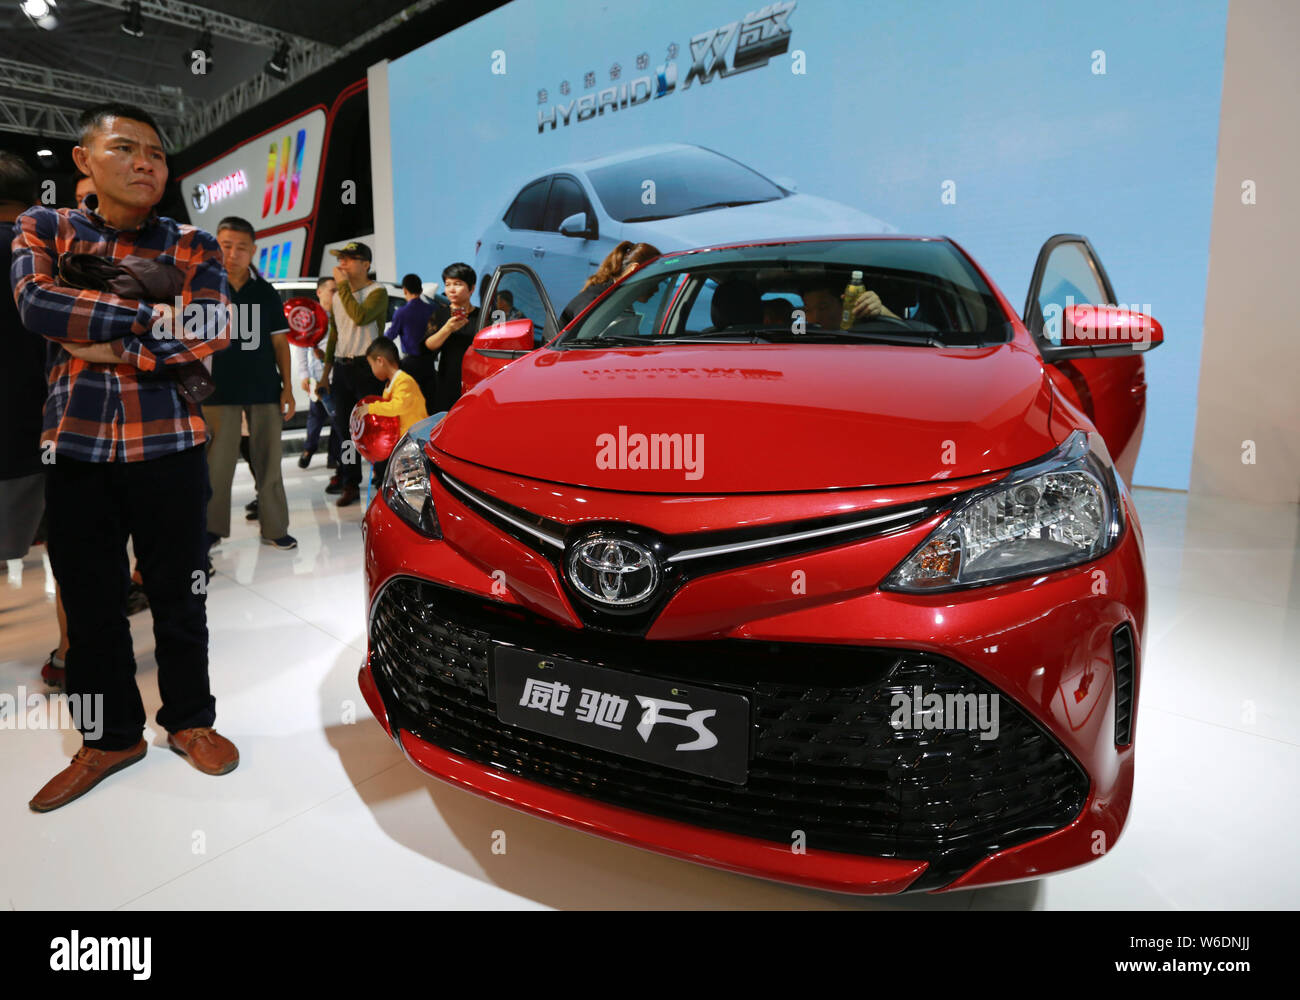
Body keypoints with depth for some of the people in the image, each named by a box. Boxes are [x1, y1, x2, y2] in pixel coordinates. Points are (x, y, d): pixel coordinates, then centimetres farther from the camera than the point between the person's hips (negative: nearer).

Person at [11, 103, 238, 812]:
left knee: (179, 595, 7)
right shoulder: (43, 229, 9)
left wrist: (119, 350, -12)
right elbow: (36, 304, -10)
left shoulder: (193, 246, 6)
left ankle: (189, 721, 26)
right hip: (74, 445, 1)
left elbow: (212, 334, -9)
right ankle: (109, 738, 25)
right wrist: (154, 314, -13)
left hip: (169, 444, -1)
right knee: (90, 602, 8)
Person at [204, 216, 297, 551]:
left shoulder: (265, 291, 7)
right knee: (217, 464, 1)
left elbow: (280, 341, 8)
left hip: (265, 388, 2)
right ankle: (211, 529, 14)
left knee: (269, 462, 5)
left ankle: (274, 528, 13)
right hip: (219, 390, -2)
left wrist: (288, 387, 3)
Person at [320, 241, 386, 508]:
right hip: (341, 366, 7)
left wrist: (343, 286, -15)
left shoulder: (377, 292, -6)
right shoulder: (337, 296, 17)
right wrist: (327, 368, 18)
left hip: (367, 367, -7)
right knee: (343, 428, 7)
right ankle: (350, 484, 14)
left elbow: (360, 316, -25)